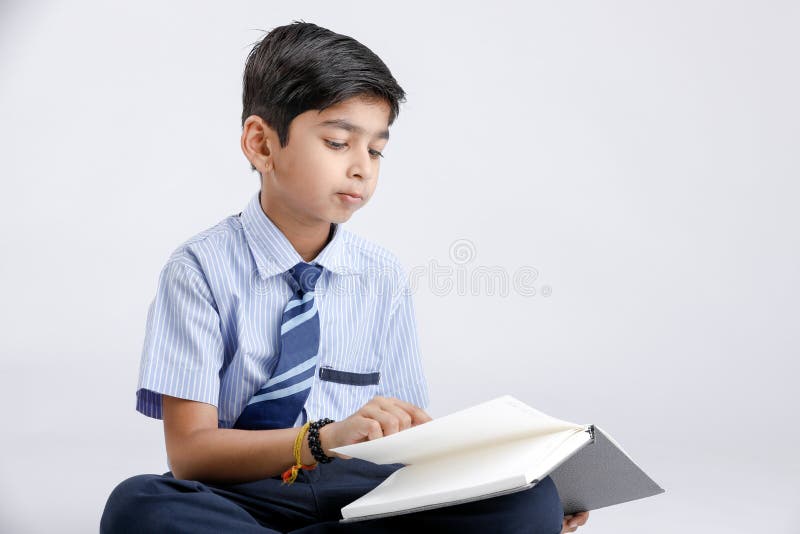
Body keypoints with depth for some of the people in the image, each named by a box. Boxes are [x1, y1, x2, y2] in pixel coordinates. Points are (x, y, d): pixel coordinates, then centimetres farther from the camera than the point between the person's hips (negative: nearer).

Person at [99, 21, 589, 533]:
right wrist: (326, 438, -30)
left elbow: (403, 438, 5)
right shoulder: (202, 269, -6)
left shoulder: (384, 277, 6)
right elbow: (189, 451, -14)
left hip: (356, 491, 4)